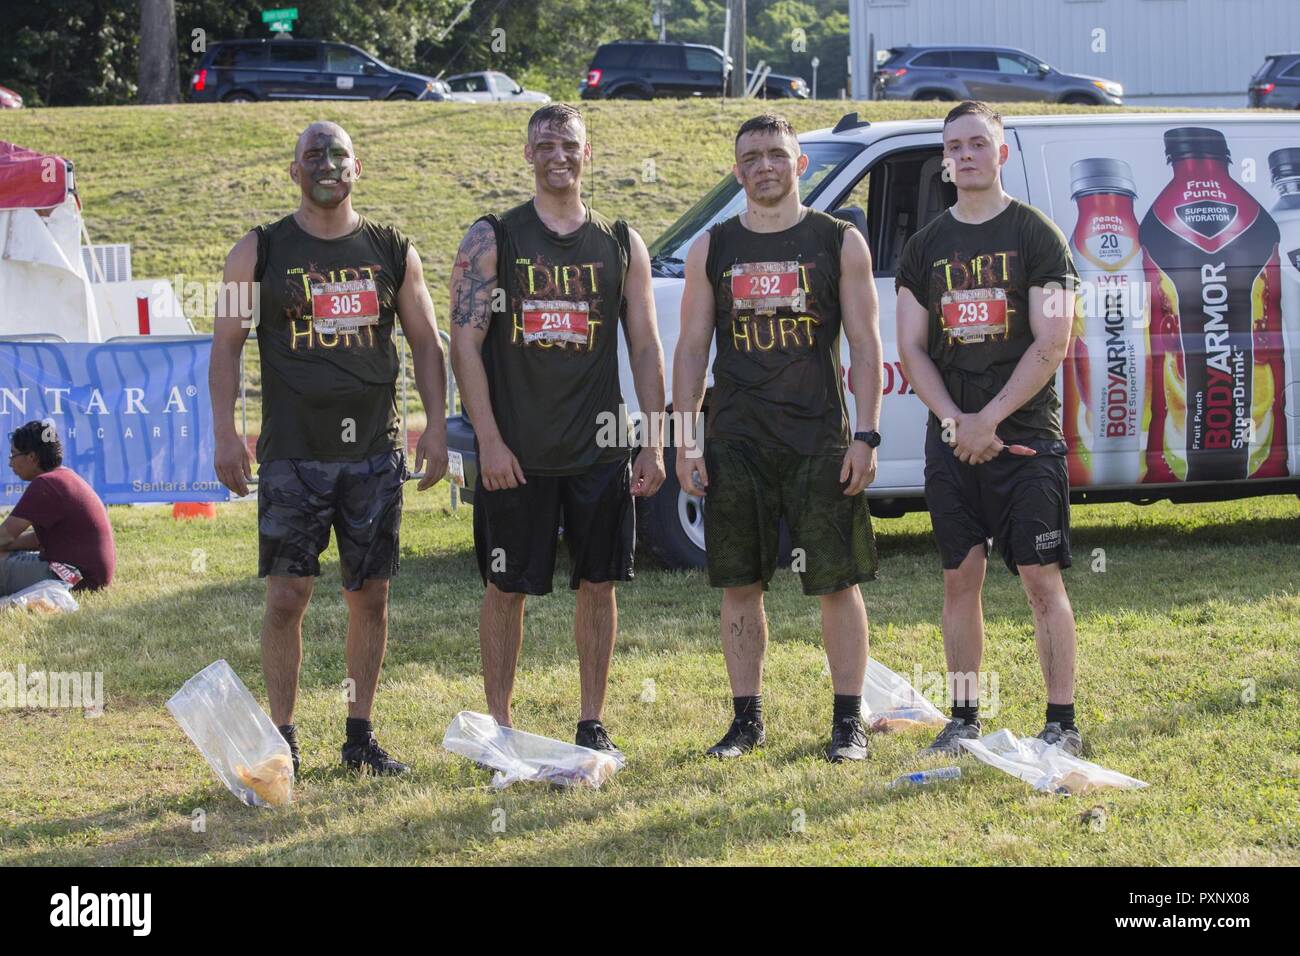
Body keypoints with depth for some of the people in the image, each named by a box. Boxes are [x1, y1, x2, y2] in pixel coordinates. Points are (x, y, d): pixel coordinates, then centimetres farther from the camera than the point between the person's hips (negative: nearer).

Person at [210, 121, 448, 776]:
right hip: (291, 452, -2)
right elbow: (227, 343, 3)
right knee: (287, 595, -6)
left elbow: (425, 342, 12)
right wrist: (226, 434, -7)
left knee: (370, 596, 4)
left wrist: (435, 427, 2)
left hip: (375, 451, 2)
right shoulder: (260, 252, 3)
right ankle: (282, 737, 3)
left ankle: (361, 734, 14)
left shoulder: (392, 252, 8)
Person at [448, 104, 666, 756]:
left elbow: (646, 348, 10)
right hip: (517, 455, -2)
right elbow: (465, 343, -4)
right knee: (506, 587, 2)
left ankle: (592, 725, 15)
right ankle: (498, 725, 12)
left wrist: (654, 444, 2)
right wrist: (489, 441, -12)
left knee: (598, 585, 5)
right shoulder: (492, 239, 1)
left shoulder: (621, 244, 9)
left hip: (599, 451, 2)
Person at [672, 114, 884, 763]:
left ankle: (849, 722, 6)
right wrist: (684, 443, 2)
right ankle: (746, 720, 15)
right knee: (739, 585, 5)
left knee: (837, 582, -2)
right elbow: (691, 349, 10)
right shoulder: (711, 251, 9)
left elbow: (864, 344, 1)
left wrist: (865, 437, -8)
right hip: (735, 443, 2)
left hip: (819, 440, -2)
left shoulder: (840, 243, 3)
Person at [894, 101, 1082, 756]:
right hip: (951, 441, 4)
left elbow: (1051, 344, -8)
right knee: (960, 577, 6)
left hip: (1025, 435, -4)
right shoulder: (924, 248, 12)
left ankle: (1062, 724, -4)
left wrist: (989, 418, -14)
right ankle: (963, 721, 13)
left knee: (1042, 579, -6)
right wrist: (956, 421, -7)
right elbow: (911, 350, 8)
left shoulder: (1037, 236, -1)